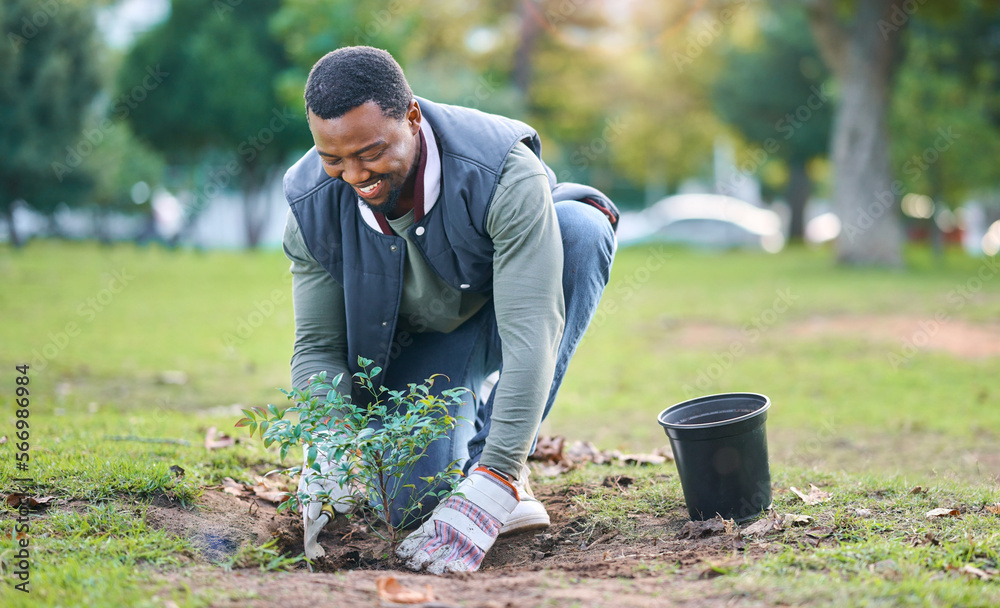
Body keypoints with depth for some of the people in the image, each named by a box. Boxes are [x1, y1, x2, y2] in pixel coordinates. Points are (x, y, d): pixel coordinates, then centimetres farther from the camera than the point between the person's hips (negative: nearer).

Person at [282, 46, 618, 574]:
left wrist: (491, 488, -48)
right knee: (414, 500, -24)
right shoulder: (313, 208, -22)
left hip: (504, 315, -1)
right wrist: (330, 457, -32)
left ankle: (495, 460, -25)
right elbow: (317, 347, -13)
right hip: (417, 341, 1)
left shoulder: (504, 173, -36)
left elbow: (531, 337, -41)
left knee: (582, 228, -35)